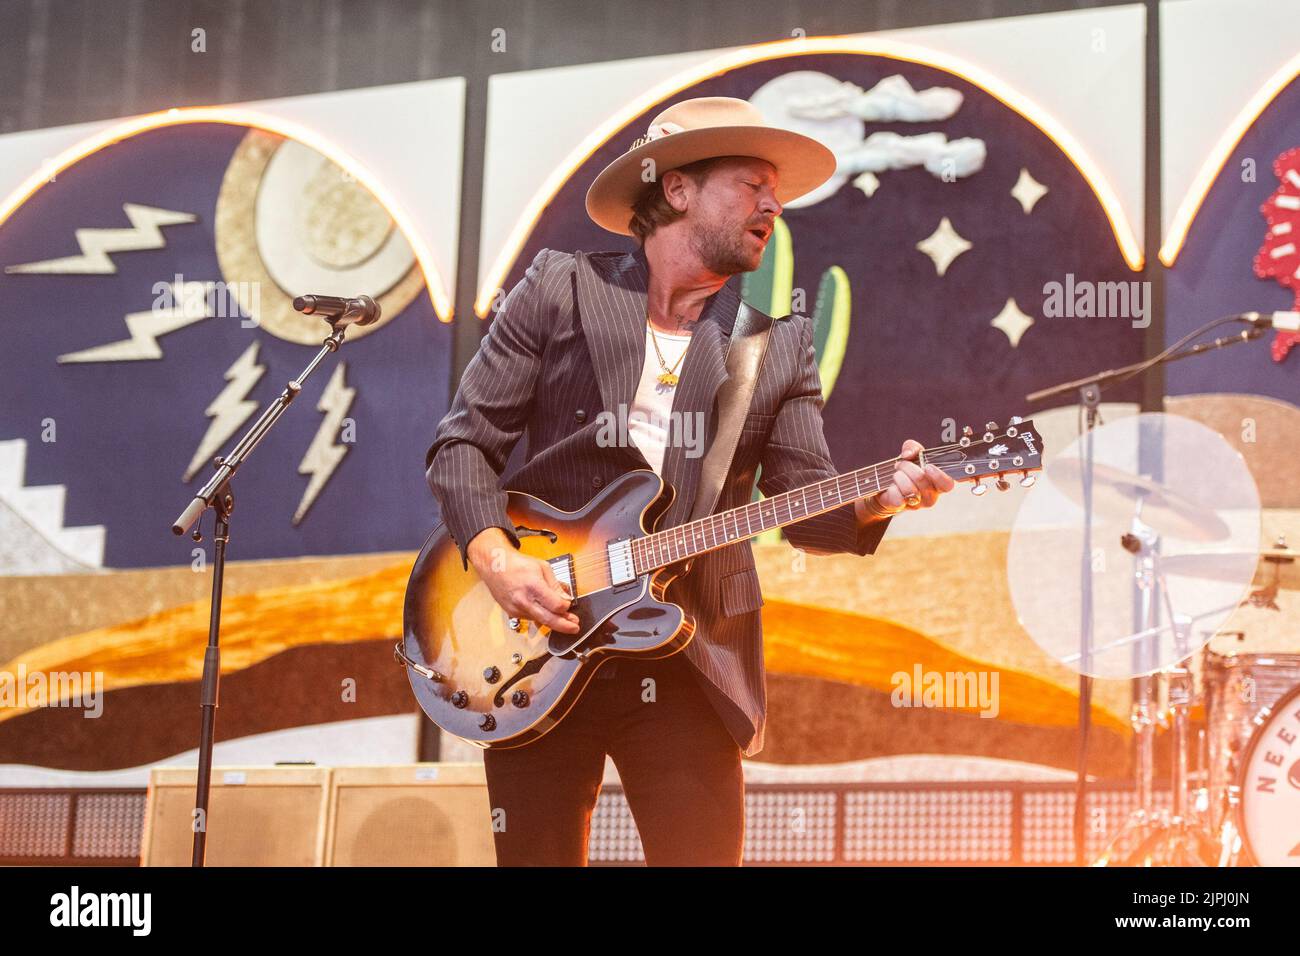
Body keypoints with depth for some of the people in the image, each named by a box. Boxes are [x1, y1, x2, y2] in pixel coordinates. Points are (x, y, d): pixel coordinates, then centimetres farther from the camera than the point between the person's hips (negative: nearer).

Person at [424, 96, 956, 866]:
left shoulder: (780, 344, 7)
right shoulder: (561, 291, 1)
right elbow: (465, 441, 1)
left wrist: (876, 501, -20)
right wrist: (494, 556, -15)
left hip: (688, 665, 1)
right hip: (538, 655, -1)